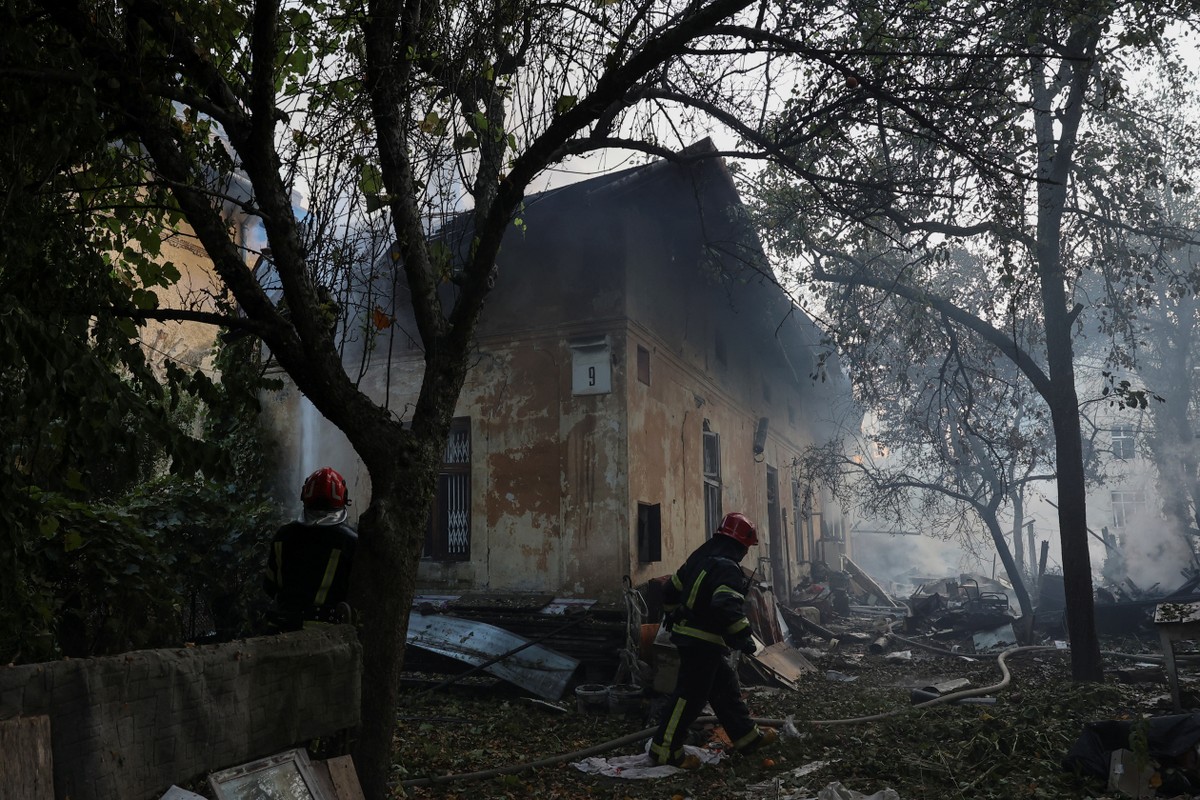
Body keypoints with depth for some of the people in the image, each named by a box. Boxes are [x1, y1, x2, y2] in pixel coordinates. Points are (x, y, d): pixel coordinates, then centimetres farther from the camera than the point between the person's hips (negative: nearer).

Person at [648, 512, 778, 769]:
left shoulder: (699, 557, 11)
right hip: (704, 641, -10)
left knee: (726, 687, 18)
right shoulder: (727, 567, -18)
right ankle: (665, 749, 4)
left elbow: (672, 590, 20)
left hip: (687, 634, 10)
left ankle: (747, 737, 30)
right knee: (690, 694, -3)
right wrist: (743, 635, -27)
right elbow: (726, 605, -33)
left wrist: (672, 615, 33)